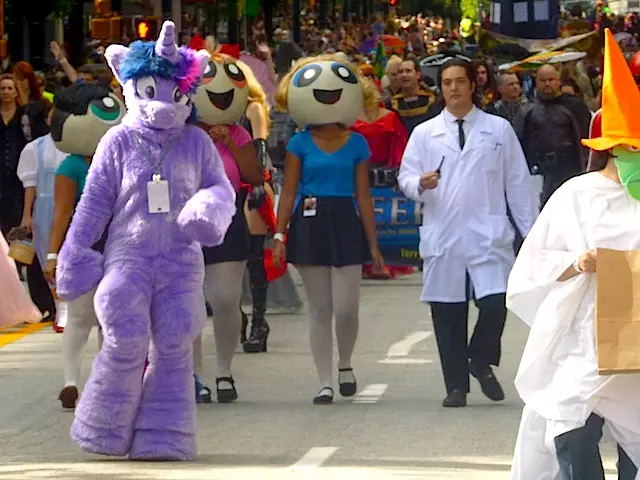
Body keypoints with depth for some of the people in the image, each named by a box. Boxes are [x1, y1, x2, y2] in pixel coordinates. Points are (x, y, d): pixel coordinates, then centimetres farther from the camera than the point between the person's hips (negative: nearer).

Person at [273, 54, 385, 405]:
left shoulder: (356, 144, 5)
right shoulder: (300, 144, 2)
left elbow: (363, 196, 7)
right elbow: (289, 192, 3)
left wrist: (373, 244, 7)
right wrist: (279, 235, -5)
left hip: (345, 223, 0)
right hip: (310, 225, 0)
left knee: (346, 307, -7)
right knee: (320, 309, 2)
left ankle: (345, 365, 21)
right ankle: (325, 382, 8)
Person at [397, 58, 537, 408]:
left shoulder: (499, 130, 8)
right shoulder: (424, 134, 10)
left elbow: (518, 182, 8)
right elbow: (406, 177, 7)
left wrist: (531, 231, 6)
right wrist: (421, 184, -17)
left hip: (488, 234, -1)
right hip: (442, 235, 1)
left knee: (495, 302, -14)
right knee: (447, 313, 3)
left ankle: (482, 362, 13)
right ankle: (456, 386, 14)